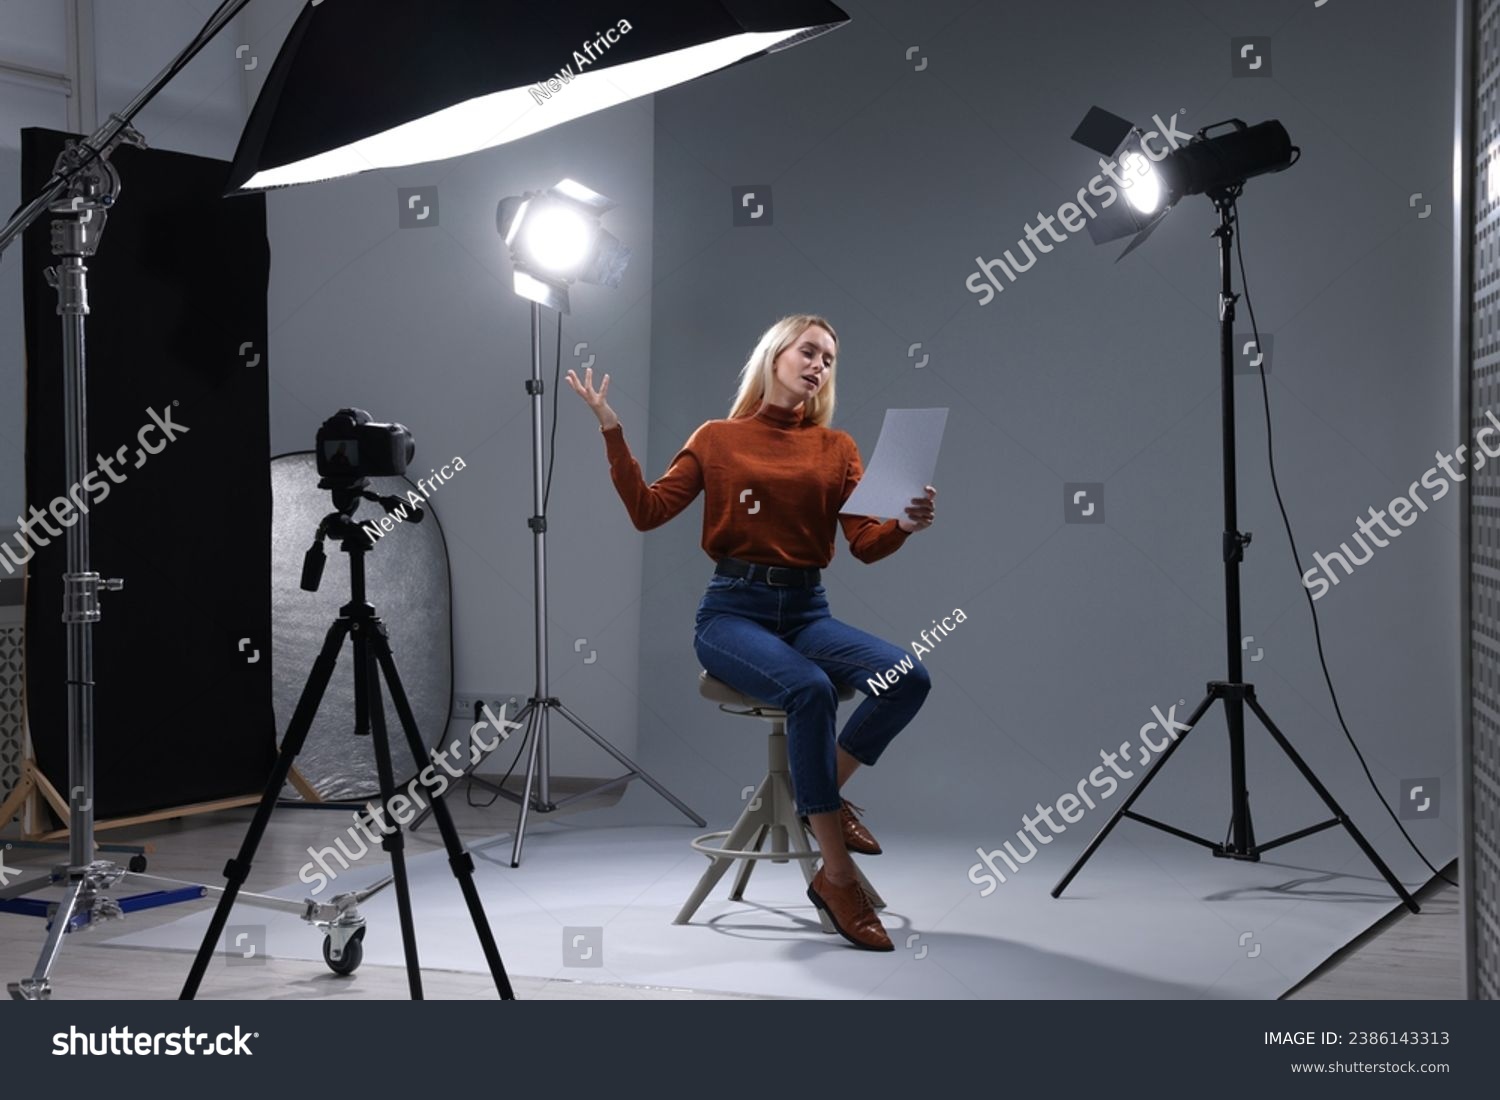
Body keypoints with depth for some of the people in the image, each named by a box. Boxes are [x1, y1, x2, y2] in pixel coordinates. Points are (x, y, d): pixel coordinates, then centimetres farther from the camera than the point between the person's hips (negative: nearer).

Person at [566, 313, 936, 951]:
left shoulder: (837, 448, 12)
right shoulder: (718, 438, 7)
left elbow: (866, 544, 1)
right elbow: (648, 511, -2)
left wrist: (905, 525, -20)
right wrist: (611, 431, -9)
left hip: (806, 611, 4)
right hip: (734, 608, -3)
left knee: (908, 677, -26)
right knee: (809, 689, -35)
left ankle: (824, 796, -2)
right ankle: (837, 879, -26)